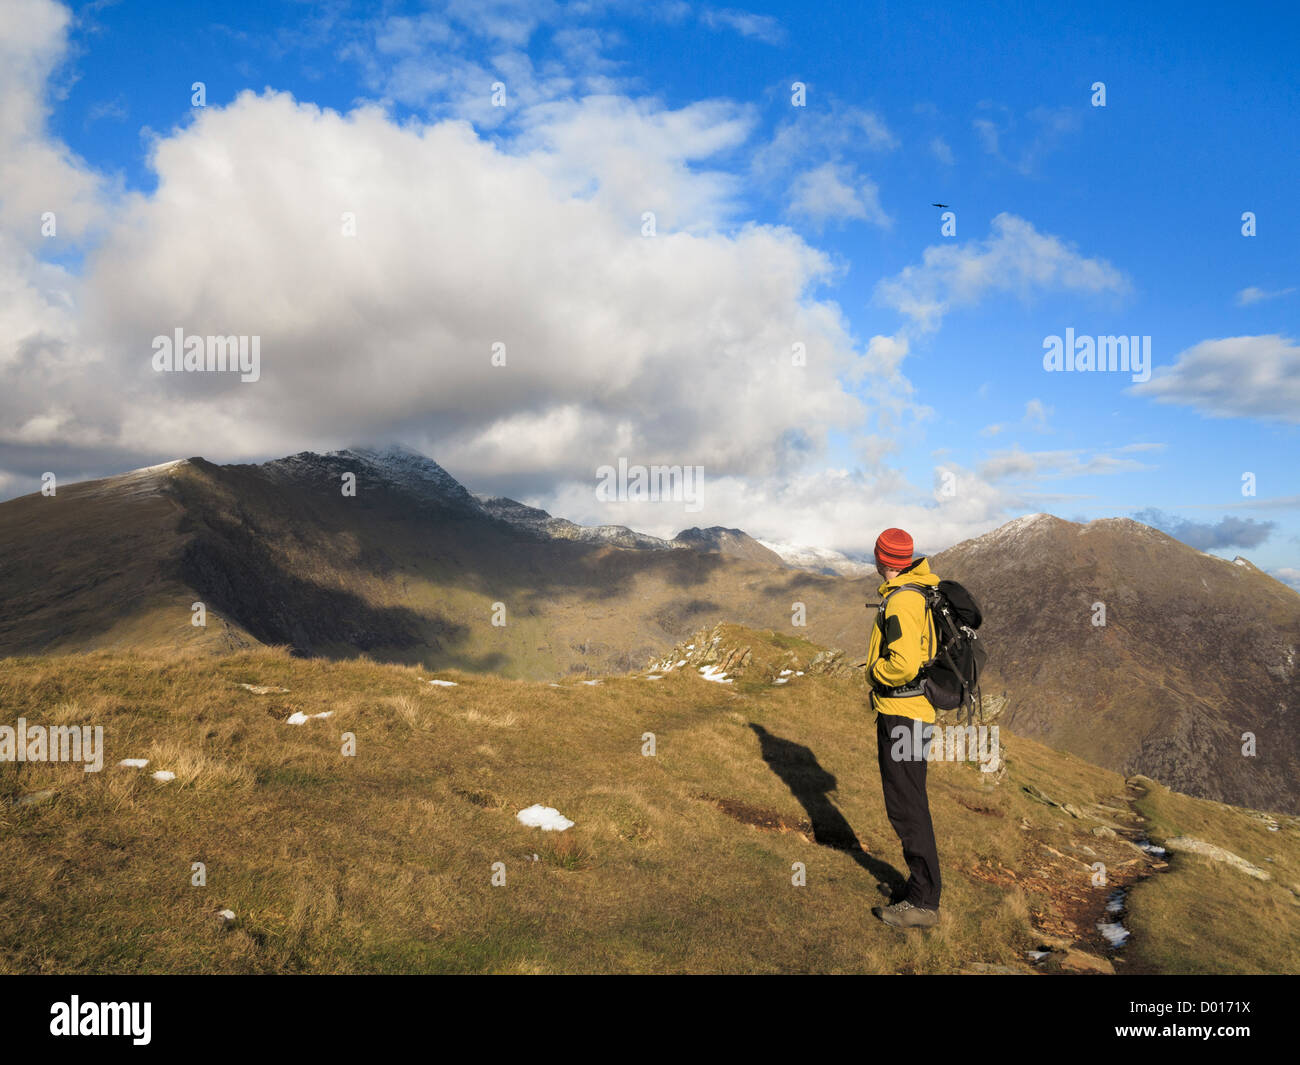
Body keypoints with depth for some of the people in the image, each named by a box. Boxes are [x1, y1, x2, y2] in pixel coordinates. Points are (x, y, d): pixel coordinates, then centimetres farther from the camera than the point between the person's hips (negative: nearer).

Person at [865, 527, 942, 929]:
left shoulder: (900, 602, -20)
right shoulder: (925, 587, 10)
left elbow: (905, 664, -30)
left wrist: (875, 670, -11)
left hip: (901, 713, -10)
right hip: (918, 710, 10)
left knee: (906, 807, -3)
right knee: (911, 803, 19)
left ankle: (923, 903, 4)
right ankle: (922, 885, 30)